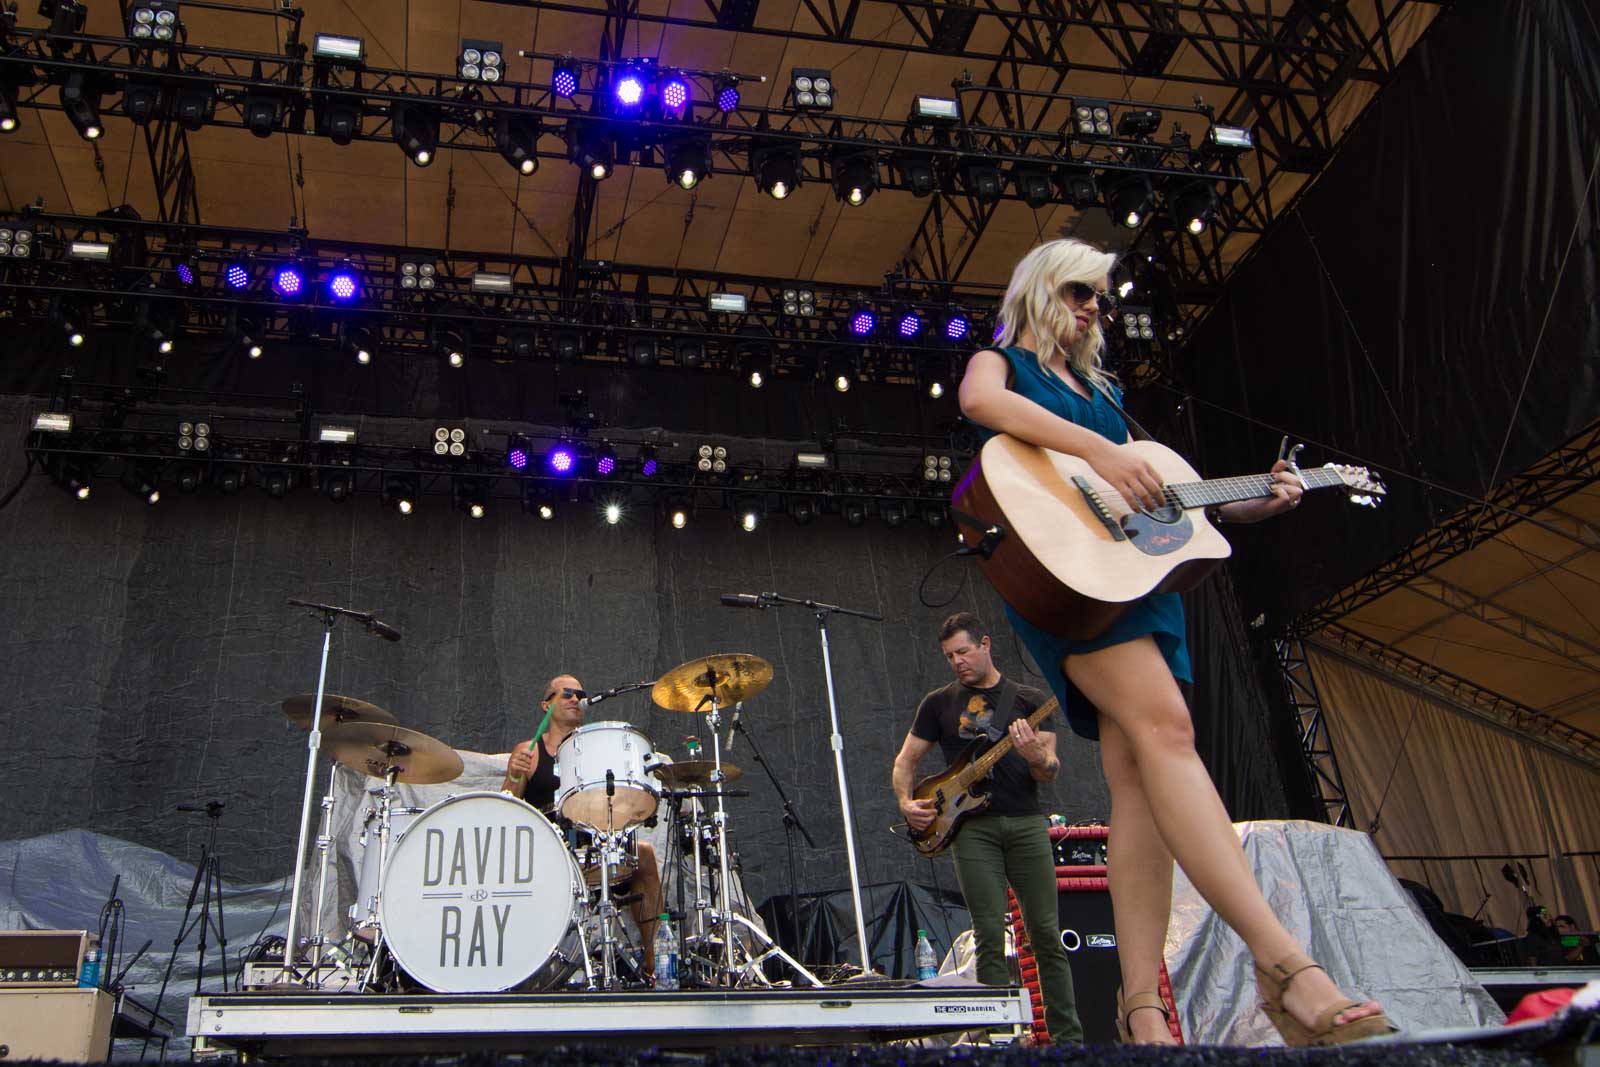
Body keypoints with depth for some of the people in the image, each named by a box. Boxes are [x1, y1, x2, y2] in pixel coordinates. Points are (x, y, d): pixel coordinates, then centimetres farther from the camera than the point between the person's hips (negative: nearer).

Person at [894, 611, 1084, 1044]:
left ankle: (1068, 1036, 8)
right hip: (972, 827, 0)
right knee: (990, 937, -3)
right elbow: (906, 759, 14)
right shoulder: (939, 703, 11)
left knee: (1047, 934, 0)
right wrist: (906, 803, -3)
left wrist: (1035, 757, -19)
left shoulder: (1028, 700, 9)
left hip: (1025, 823, 0)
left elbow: (1050, 773, 4)